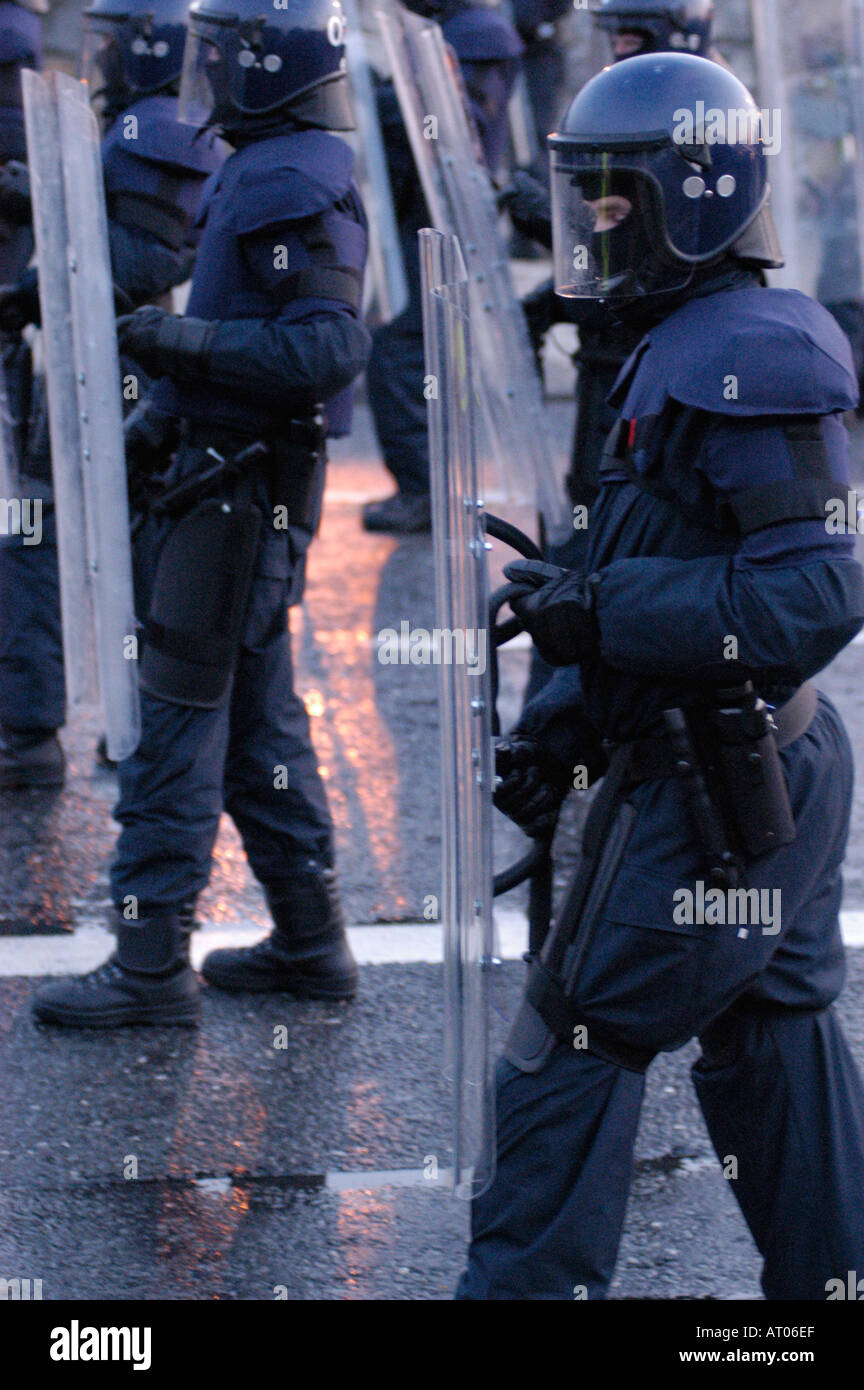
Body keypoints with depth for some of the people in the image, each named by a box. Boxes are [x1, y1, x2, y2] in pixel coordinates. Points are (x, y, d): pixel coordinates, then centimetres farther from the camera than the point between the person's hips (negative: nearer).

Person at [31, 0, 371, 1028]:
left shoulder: (294, 186, -18)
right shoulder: (261, 173, 15)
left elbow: (326, 346, -27)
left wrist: (184, 342, -25)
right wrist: (165, 413, 14)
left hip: (238, 495, -10)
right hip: (230, 475, 10)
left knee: (180, 720, -5)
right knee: (257, 717, 15)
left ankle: (151, 963, 1)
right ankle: (311, 941, 23)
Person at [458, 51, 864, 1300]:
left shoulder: (750, 357, -19)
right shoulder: (689, 350, 12)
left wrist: (598, 614, -25)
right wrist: (561, 724, 14)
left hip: (710, 795, -10)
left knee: (577, 1043, 1)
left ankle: (527, 1287, 11)